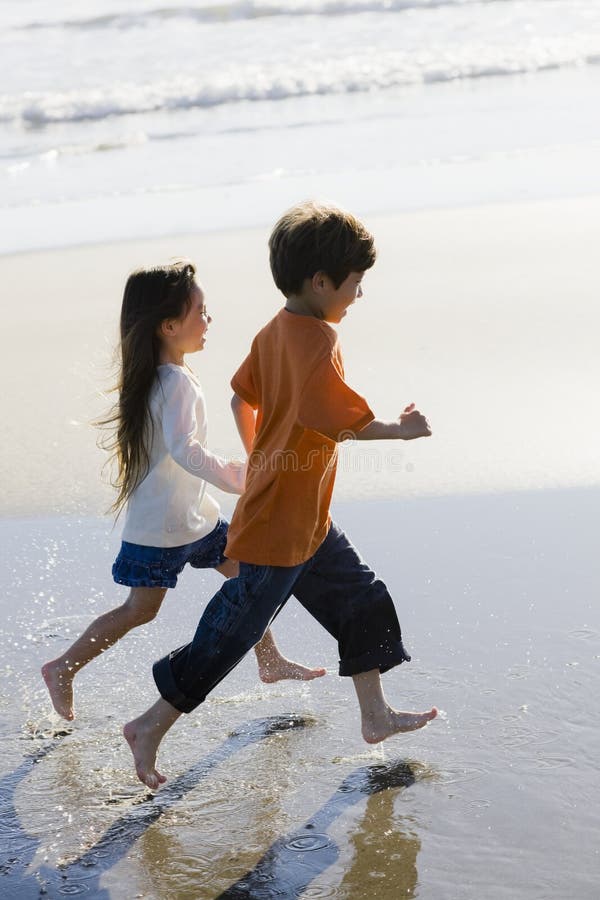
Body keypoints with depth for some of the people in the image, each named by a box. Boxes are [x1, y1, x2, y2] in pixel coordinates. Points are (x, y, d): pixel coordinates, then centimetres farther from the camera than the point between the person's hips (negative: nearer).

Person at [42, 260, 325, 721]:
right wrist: (238, 476, -32)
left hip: (193, 513, 10)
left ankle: (271, 662, 24)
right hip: (161, 524, -10)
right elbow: (184, 449, -38)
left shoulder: (156, 376, 6)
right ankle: (62, 669, 14)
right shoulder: (177, 382, -24)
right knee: (140, 609, 0)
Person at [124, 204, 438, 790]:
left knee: (361, 598, 18)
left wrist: (258, 460, 24)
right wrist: (400, 430, -15)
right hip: (281, 527, -10)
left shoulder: (274, 332, 5)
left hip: (307, 521, 10)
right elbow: (342, 421, -30)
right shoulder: (316, 341, -24)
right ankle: (152, 727, 11)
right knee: (232, 632, 0)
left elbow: (241, 399, 15)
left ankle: (376, 717, 30)